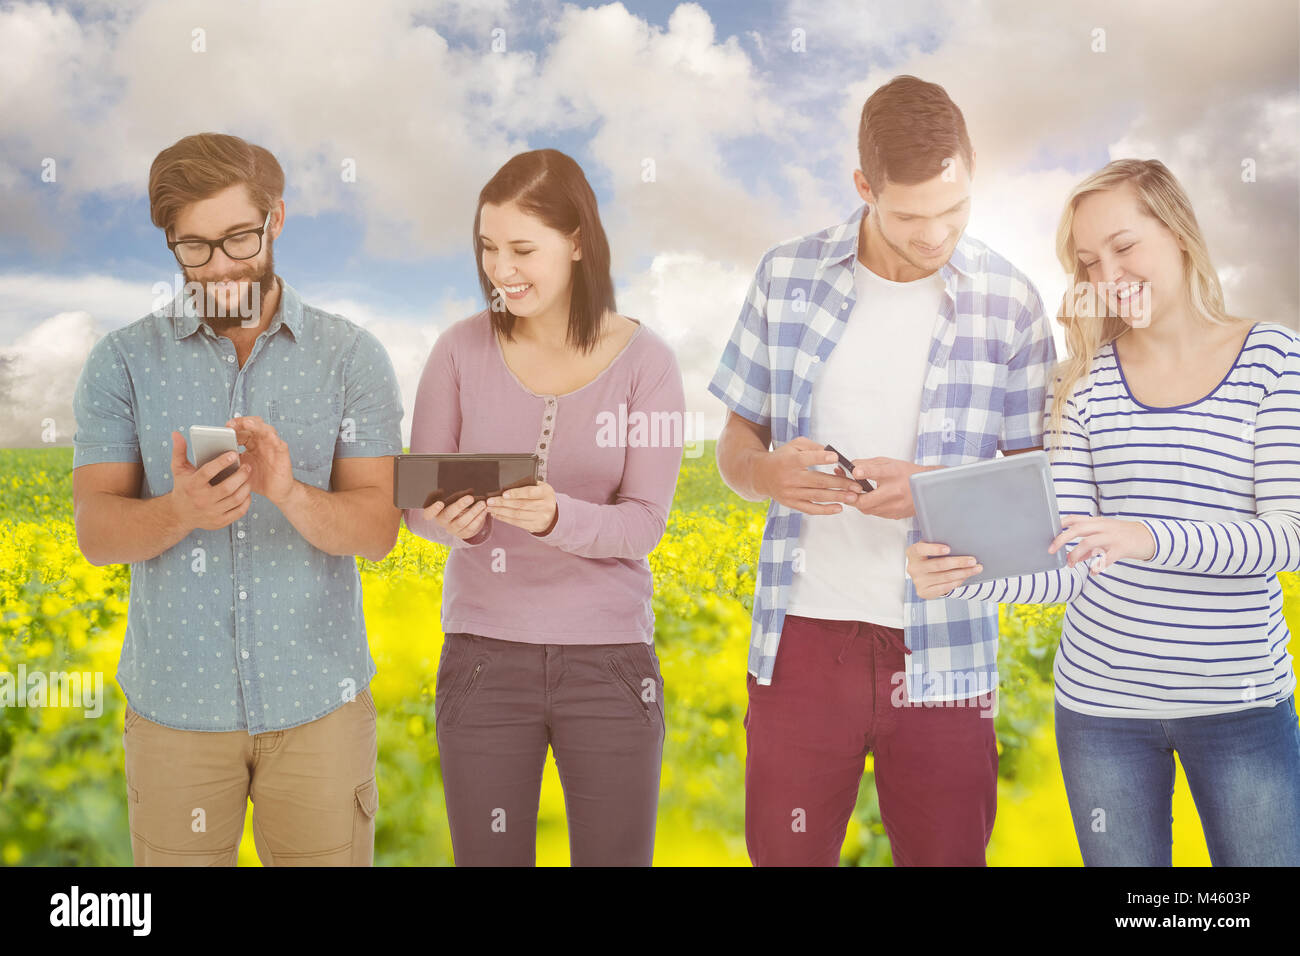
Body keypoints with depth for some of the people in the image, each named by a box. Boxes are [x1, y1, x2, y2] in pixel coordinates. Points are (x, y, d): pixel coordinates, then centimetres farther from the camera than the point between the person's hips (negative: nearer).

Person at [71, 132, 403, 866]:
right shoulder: (123, 362, 1)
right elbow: (96, 534, -5)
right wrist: (179, 512, -27)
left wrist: (289, 493, -27)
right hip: (177, 701, 1)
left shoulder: (352, 357, -2)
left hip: (317, 698, 0)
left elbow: (378, 529, -7)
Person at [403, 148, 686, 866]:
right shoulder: (461, 350, -1)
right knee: (486, 858, 10)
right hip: (485, 654, 1)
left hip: (609, 654, -1)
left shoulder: (644, 361, -5)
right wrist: (454, 523, -23)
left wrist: (554, 516, -29)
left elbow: (643, 523, -10)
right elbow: (416, 500, 1)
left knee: (617, 857, 7)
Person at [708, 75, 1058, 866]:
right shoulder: (788, 277, 2)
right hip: (804, 638, 1)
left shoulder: (1008, 302, -1)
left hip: (943, 651, -1)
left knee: (948, 853, 7)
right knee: (782, 855, 7)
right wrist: (769, 473, -14)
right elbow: (736, 445, 9)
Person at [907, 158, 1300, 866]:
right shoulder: (1087, 383, 1)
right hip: (1102, 700, 2)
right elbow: (1067, 563, -4)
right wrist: (953, 576, -23)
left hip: (1241, 702, -1)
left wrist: (1148, 538, -29)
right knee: (1122, 863, 14)